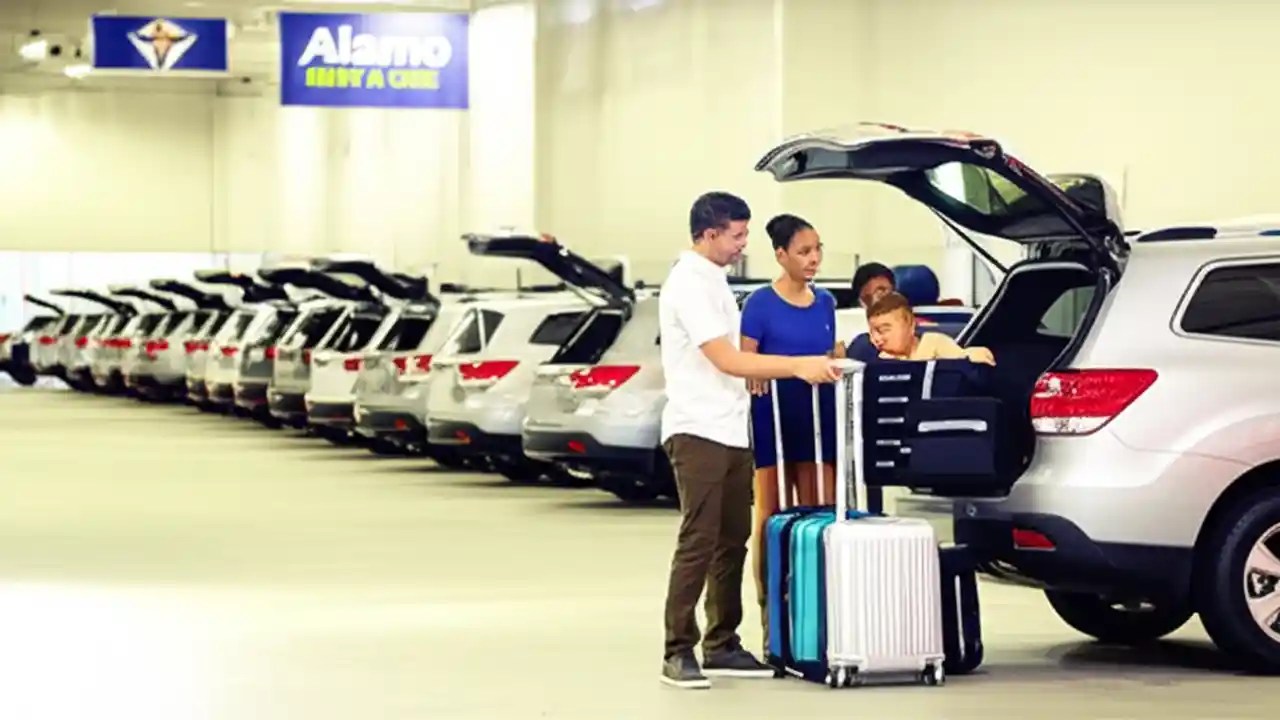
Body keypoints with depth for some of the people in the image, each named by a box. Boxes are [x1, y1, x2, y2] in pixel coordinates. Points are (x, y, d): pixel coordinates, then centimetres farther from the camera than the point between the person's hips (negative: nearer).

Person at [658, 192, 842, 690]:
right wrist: (796, 366, -20)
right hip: (698, 431, -9)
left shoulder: (714, 281, 16)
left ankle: (722, 646, 16)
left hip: (730, 431, 10)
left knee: (733, 540, 11)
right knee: (698, 543, -10)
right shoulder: (688, 284, -13)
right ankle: (678, 653, -7)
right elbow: (726, 360, -18)